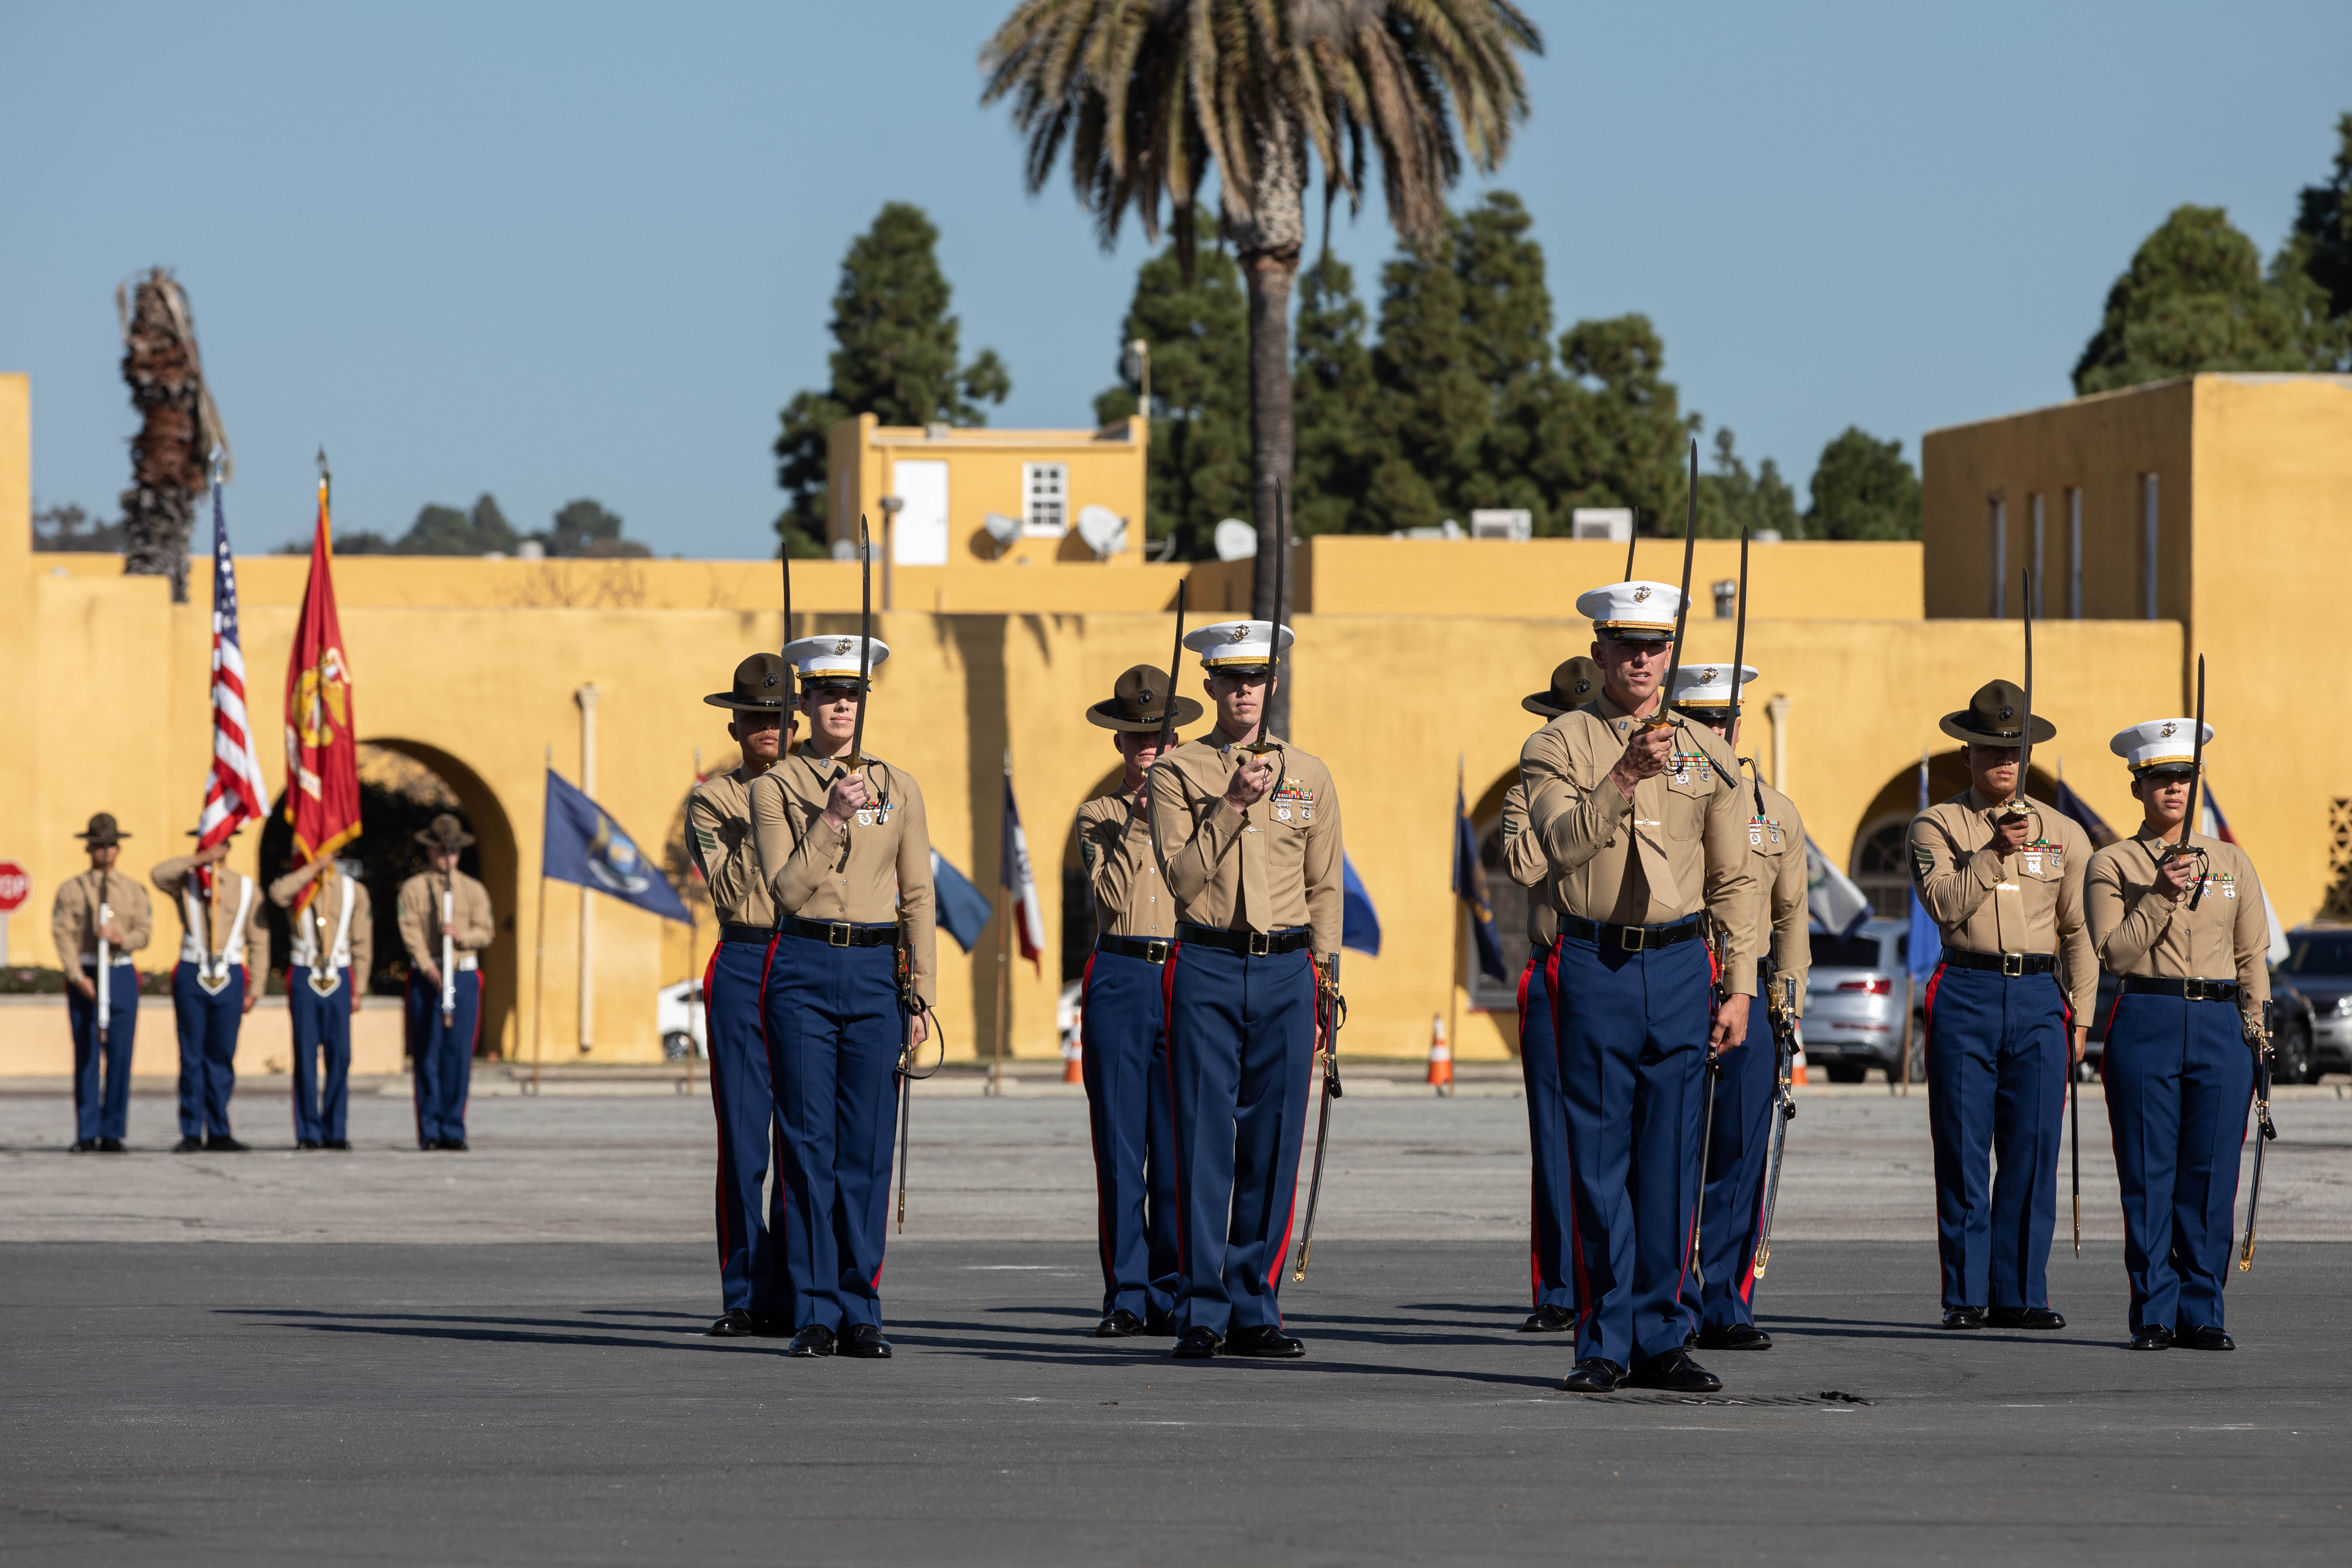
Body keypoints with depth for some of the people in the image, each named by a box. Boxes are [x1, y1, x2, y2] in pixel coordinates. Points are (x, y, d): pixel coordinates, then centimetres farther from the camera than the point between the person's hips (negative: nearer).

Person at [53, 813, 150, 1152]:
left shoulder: (134, 891, 11)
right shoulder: (71, 891, 5)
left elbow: (144, 932, 3)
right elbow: (63, 935, -3)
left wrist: (120, 938, -19)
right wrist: (78, 978, -14)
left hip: (122, 974, 1)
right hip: (84, 976, -1)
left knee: (120, 1056, -2)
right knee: (86, 1057, -2)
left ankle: (113, 1133, 2)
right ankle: (87, 1134, 1)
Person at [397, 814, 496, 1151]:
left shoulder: (474, 890, 12)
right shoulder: (413, 889, 5)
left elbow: (487, 931, 6)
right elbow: (410, 932, -5)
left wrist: (462, 935, -15)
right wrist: (429, 969, -18)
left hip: (464, 976, 2)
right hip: (426, 980, -2)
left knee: (459, 1055, -2)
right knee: (428, 1056, -3)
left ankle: (453, 1132, 3)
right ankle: (430, 1132, 0)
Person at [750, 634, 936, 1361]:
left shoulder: (898, 788, 9)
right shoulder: (775, 787, 2)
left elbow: (917, 898, 9)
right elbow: (788, 891, -8)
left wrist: (921, 998, 3)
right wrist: (832, 818, -17)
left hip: (877, 973, 2)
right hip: (804, 970, -2)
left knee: (868, 1147, 1)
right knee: (810, 1144, -2)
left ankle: (861, 1313, 7)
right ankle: (815, 1314, 3)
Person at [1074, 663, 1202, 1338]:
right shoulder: (1098, 814, 10)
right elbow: (1112, 894, -6)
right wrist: (1138, 825, -11)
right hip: (1119, 977, 0)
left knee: (1177, 1146, -2)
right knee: (1120, 1147, -1)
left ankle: (1170, 1294, 4)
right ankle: (1126, 1296, 2)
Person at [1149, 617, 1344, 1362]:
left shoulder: (1310, 776, 10)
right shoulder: (1177, 771, 3)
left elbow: (1324, 887, 13)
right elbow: (1181, 876, -7)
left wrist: (1325, 981, 7)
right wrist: (1232, 804, -16)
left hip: (1286, 971, 2)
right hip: (1206, 970, -2)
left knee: (1273, 1144, 2)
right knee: (1205, 1142, -5)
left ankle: (1254, 1308, 8)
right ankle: (1202, 1313, -3)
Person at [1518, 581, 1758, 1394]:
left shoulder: (1706, 753, 10)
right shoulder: (1557, 746, 2)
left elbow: (1735, 879, 11)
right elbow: (1563, 844, -14)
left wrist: (1739, 986, 5)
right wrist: (1625, 777, -25)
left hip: (1680, 967, 2)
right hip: (1594, 963, -2)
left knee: (1671, 1159, 3)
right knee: (1599, 1159, -2)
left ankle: (1660, 1340, 9)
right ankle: (1605, 1343, 3)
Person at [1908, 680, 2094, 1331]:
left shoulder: (2063, 833, 14)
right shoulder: (1937, 825, 7)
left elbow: (2082, 930, 13)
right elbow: (1945, 904, -7)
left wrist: (2082, 1015, 6)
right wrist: (1996, 853, -16)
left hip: (2040, 997, 2)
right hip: (1966, 995, -2)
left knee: (2034, 1150, -1)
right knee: (1963, 1151, -2)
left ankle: (2021, 1294, 4)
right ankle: (1966, 1295, 2)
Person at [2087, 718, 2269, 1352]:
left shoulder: (2231, 862, 12)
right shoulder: (2111, 865, 4)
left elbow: (2253, 955, 14)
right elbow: (2113, 953, -6)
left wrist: (2253, 1026, 4)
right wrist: (2161, 895, -15)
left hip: (2221, 1024, 2)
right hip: (2146, 1025, -2)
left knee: (2211, 1178, 0)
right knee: (2149, 1178, -2)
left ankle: (2201, 1314, 6)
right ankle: (2154, 1315, 3)